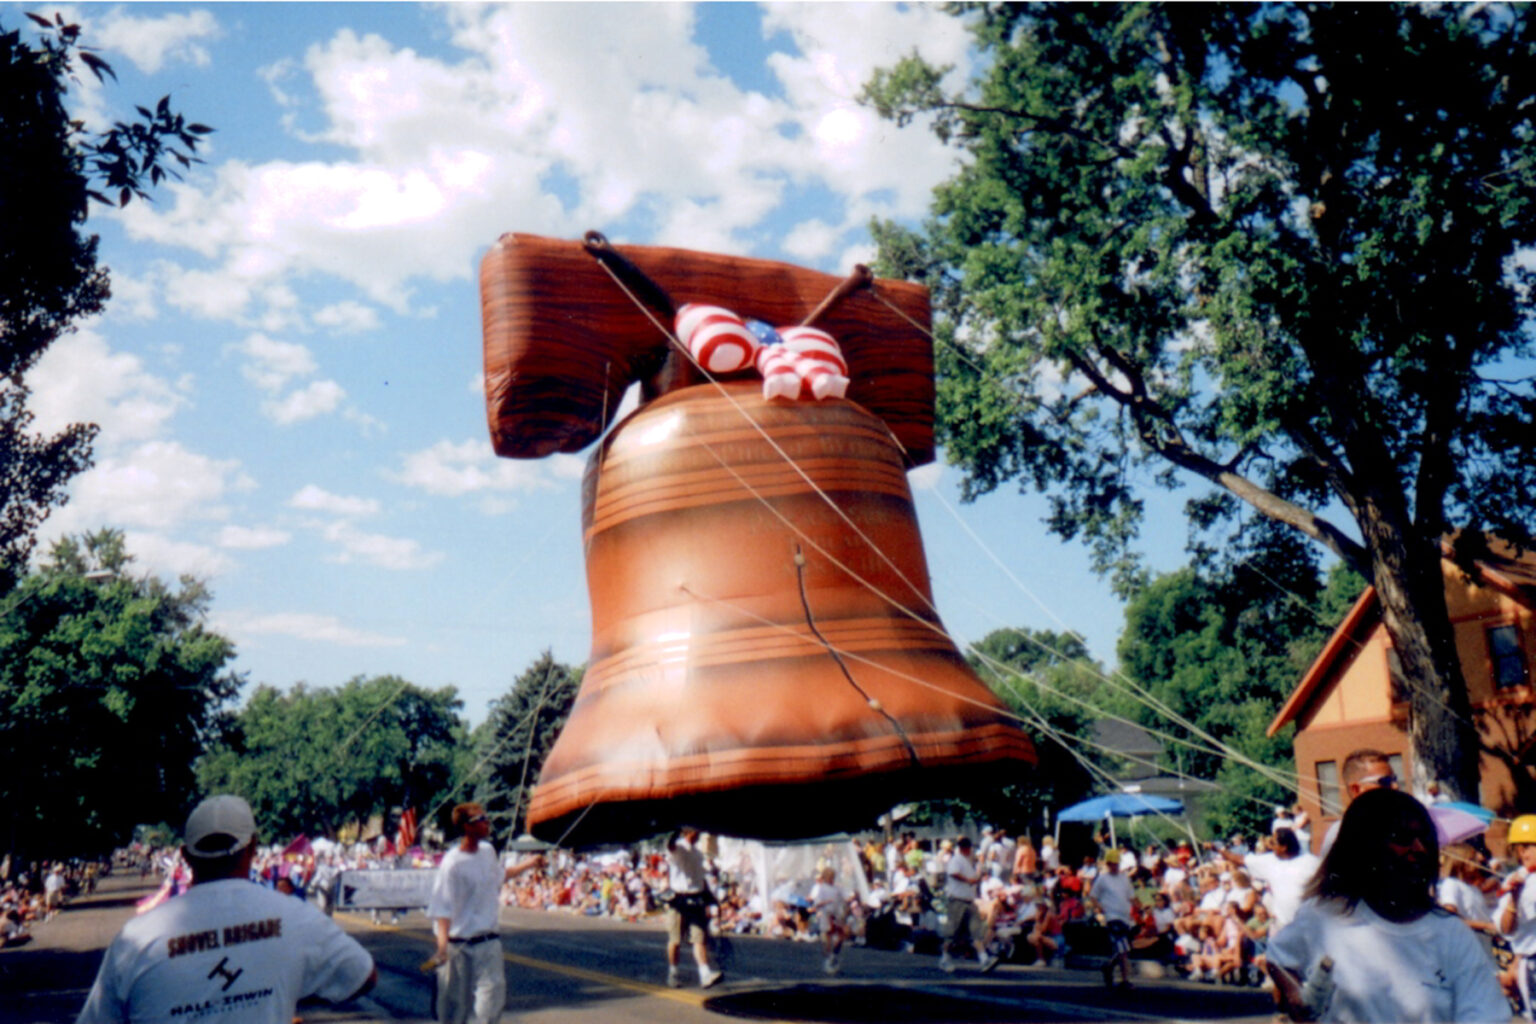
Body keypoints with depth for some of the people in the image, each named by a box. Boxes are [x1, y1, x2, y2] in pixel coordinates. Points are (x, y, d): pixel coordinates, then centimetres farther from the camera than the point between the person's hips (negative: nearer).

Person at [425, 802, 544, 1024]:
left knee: (493, 995, -4)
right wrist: (442, 947, -34)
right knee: (454, 1006, 7)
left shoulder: (488, 851, 5)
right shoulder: (453, 864, -18)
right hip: (461, 945, -6)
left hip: (489, 941, 6)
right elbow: (442, 910, -23)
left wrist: (528, 864, 29)